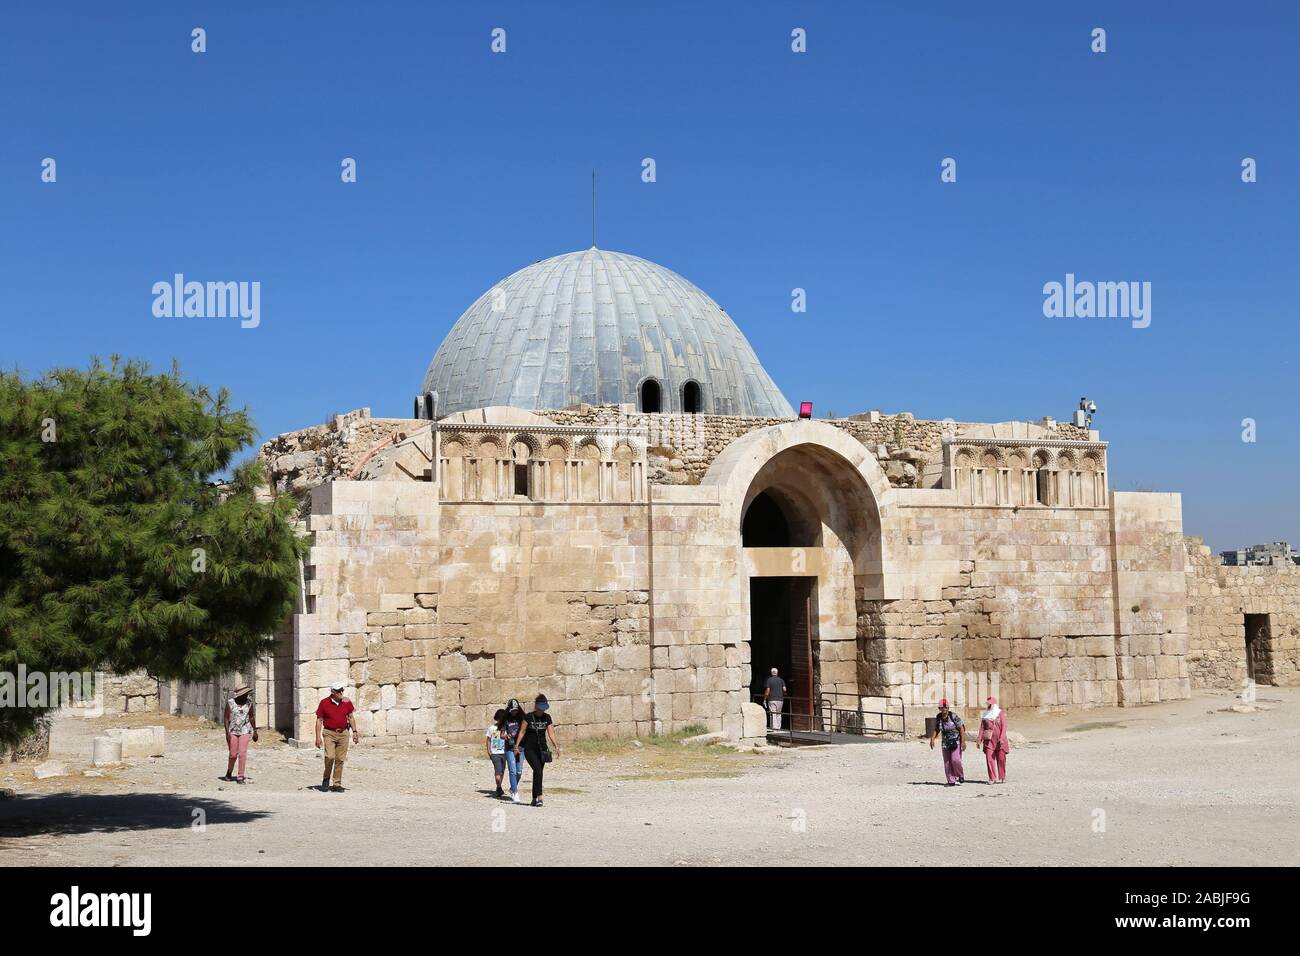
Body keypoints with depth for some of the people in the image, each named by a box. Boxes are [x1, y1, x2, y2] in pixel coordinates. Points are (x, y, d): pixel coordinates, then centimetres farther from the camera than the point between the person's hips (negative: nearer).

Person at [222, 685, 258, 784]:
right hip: (233, 731, -1)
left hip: (245, 730, 1)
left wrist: (255, 731, 11)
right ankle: (229, 773, 30)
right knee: (233, 754, 2)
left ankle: (240, 777, -5)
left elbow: (252, 717, 9)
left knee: (242, 753, -10)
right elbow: (226, 718, -5)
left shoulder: (249, 702, -1)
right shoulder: (230, 703, -8)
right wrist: (227, 732, -13)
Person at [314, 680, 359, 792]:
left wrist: (354, 732, 5)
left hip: (343, 733, 3)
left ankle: (337, 784, 9)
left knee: (340, 759, 1)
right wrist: (318, 737, -5)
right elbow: (319, 720, 0)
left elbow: (351, 717, 13)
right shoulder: (324, 703, -4)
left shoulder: (347, 702, 4)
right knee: (330, 756, -18)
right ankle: (326, 778, 5)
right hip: (329, 733, -3)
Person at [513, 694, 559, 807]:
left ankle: (534, 799, 14)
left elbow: (550, 733, 5)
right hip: (530, 748, -4)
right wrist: (516, 746, -7)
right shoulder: (528, 717, -5)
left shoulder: (547, 718, 5)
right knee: (537, 769, -21)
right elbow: (522, 732, -2)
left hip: (542, 748, 4)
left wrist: (555, 746, -5)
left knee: (538, 772, 5)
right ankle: (539, 796, -25)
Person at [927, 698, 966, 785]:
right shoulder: (938, 718, 2)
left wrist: (963, 742, -16)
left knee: (955, 759, -17)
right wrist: (932, 739, 0)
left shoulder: (953, 716, -14)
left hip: (956, 741, -5)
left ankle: (961, 775, 8)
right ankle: (951, 781, 8)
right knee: (947, 762, 1)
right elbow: (936, 730, 14)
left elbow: (961, 729, -12)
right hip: (946, 742, 5)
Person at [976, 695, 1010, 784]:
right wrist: (979, 739, 6)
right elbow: (982, 728, 12)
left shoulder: (1001, 713, 0)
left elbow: (1004, 727, -5)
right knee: (989, 759, -5)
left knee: (1001, 759, 4)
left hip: (999, 740, -3)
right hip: (988, 740, 3)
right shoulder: (985, 714, 12)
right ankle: (992, 778, 0)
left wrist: (1002, 738, -16)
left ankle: (1002, 777, 17)